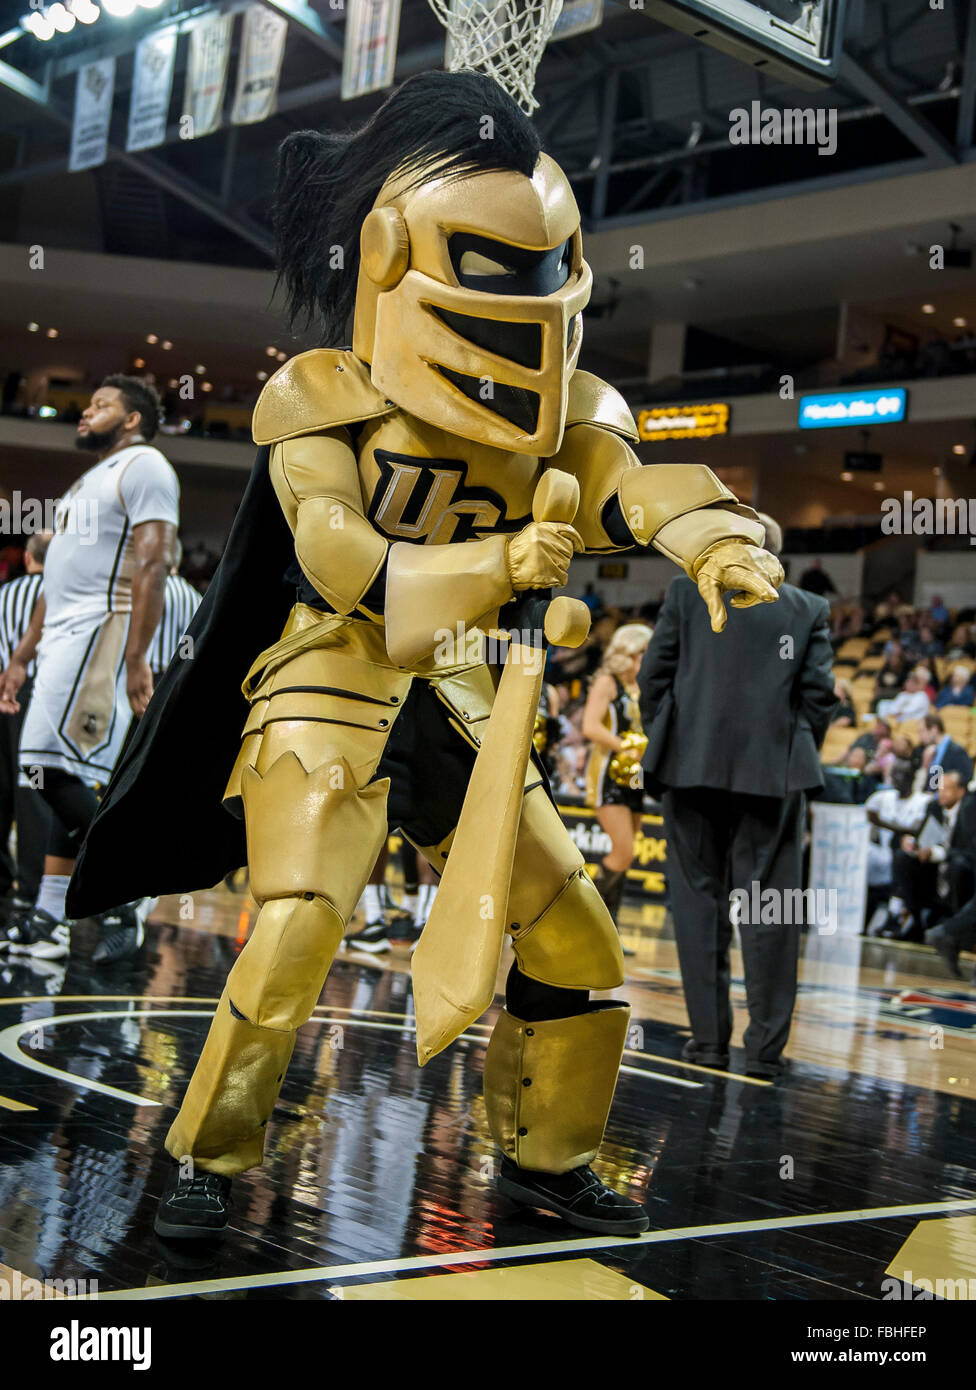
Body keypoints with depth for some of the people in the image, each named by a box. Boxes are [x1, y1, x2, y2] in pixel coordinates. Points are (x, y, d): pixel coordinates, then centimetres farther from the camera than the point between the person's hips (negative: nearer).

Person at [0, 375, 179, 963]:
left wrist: (136, 657, -24)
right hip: (65, 637, 9)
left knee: (56, 772, -15)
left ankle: (126, 893, -5)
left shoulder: (144, 466, -4)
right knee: (68, 781, 7)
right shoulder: (88, 483, 26)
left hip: (103, 631, -9)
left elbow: (153, 565, -16)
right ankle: (47, 923, 8)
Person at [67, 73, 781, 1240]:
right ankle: (204, 1160, 3)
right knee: (294, 933, -20)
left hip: (460, 709, 5)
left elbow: (628, 486, -16)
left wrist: (715, 542, -38)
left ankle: (543, 1159, 25)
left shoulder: (551, 413, 2)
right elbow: (340, 557, -23)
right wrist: (495, 563, -36)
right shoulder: (323, 403, -10)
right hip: (331, 694, -5)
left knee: (577, 948, 6)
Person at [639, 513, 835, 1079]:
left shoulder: (687, 592, 4)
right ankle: (766, 1047, 6)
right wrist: (800, 755, 13)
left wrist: (663, 743, 12)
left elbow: (654, 675, 2)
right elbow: (818, 693, 1)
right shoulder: (810, 609, 6)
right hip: (773, 774, 0)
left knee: (699, 900, 8)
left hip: (694, 767, 0)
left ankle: (709, 1038, 12)